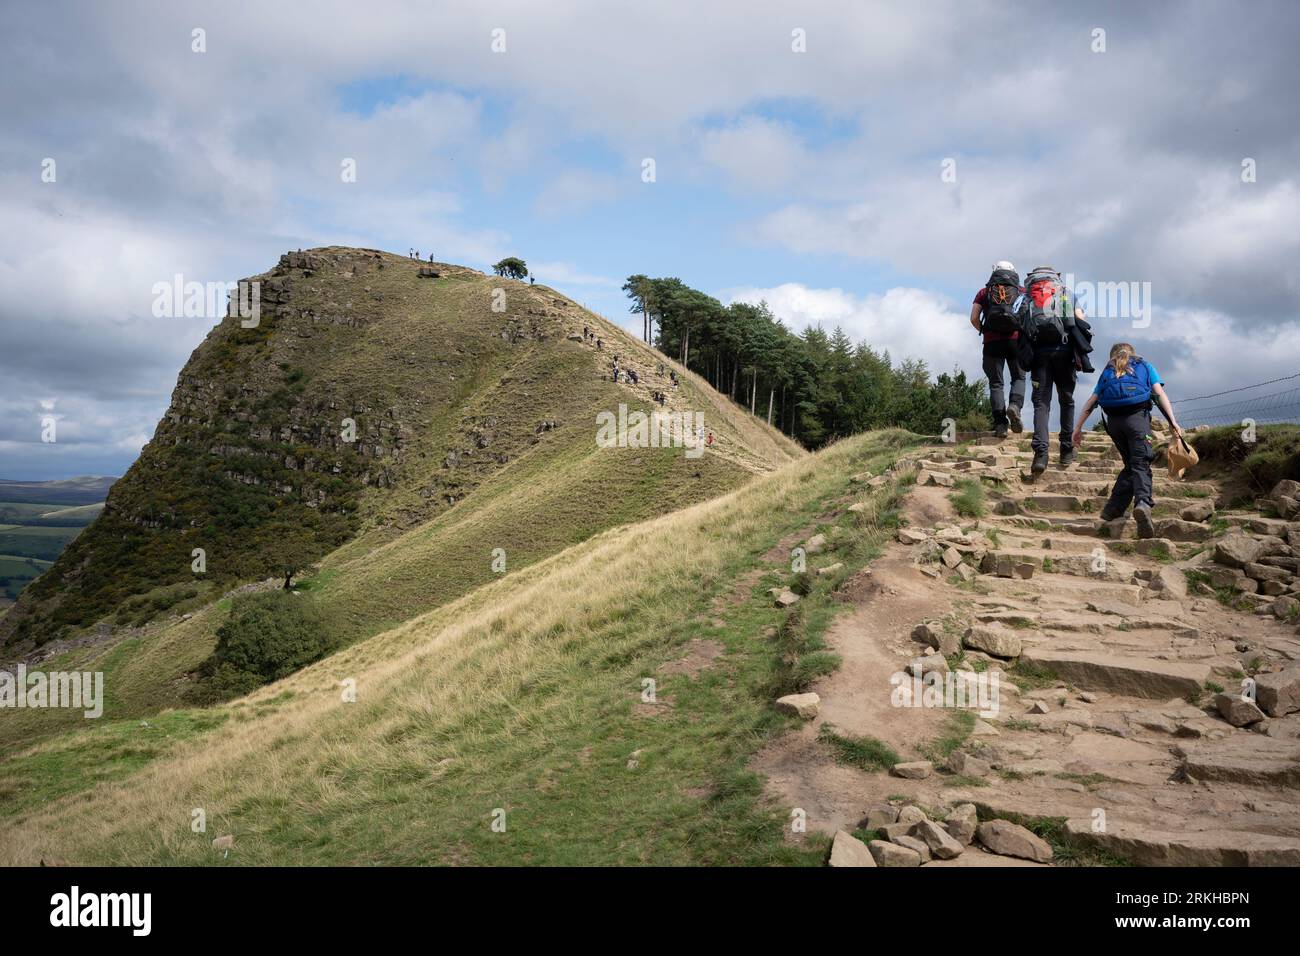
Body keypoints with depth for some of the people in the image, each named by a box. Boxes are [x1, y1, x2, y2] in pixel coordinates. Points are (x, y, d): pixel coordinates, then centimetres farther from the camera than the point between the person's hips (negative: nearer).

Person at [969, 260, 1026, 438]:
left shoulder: (984, 292, 14)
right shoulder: (1022, 291, 14)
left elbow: (974, 319, 4)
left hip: (992, 341, 0)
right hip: (1016, 339, 0)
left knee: (995, 383, 4)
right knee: (1019, 377, 13)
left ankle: (1000, 423, -6)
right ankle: (1015, 405, -15)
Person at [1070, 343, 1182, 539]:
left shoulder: (1107, 371, 26)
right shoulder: (1145, 366, 21)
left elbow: (1091, 401, 18)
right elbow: (1160, 394, 6)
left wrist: (1078, 428, 20)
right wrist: (1173, 422, -3)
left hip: (1113, 420, 3)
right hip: (1137, 416, -3)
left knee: (1130, 465, 15)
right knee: (1140, 464, -11)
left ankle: (1112, 510, 7)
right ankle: (1143, 502, -38)